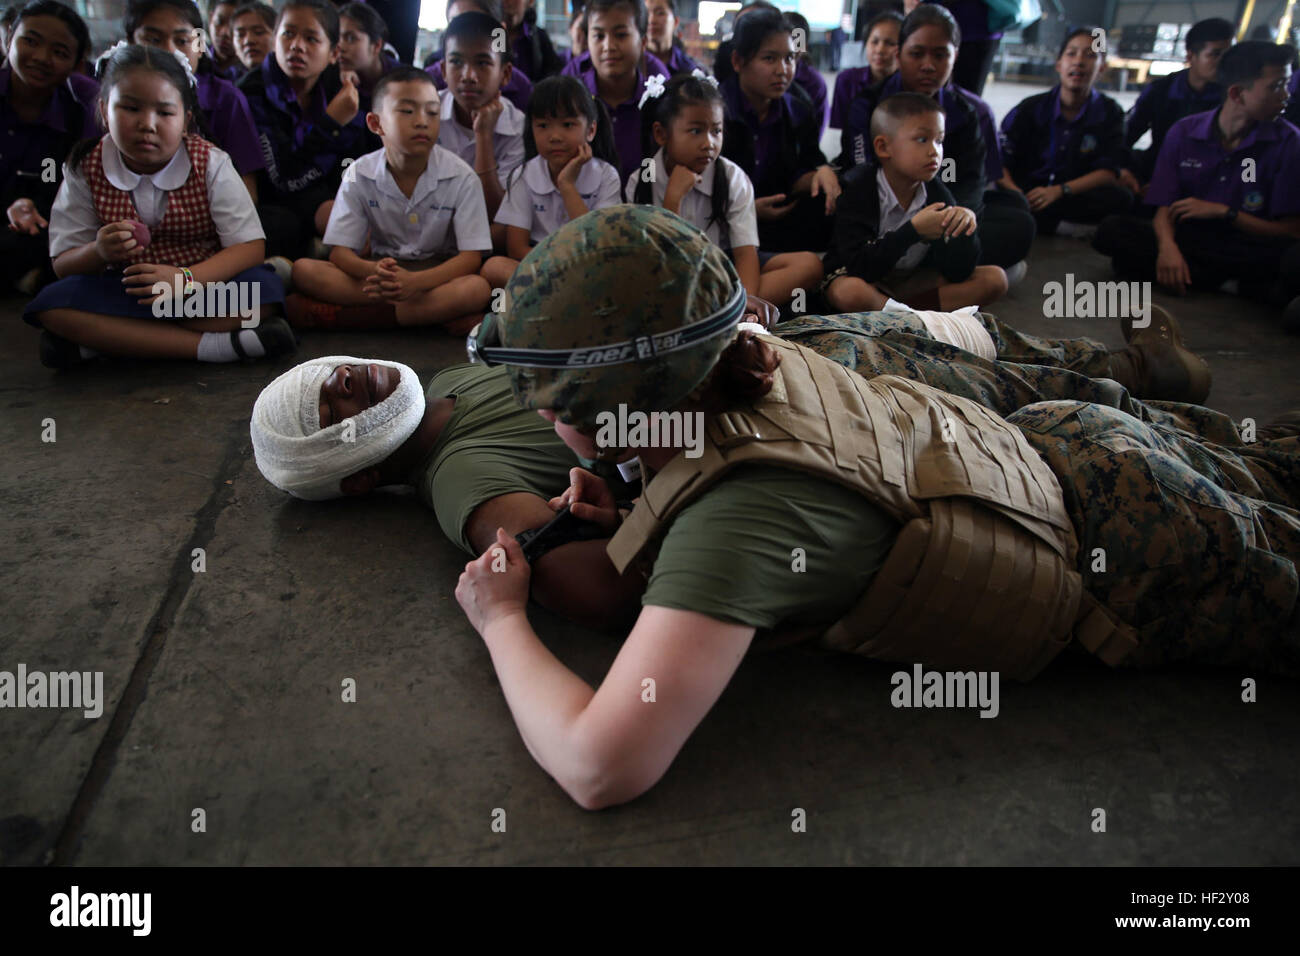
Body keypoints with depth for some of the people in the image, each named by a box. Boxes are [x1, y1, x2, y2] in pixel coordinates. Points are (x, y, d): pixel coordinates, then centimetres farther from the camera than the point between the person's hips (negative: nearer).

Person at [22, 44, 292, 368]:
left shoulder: (211, 164, -8)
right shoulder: (85, 171, -4)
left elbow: (249, 246, -15)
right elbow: (63, 264, -2)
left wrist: (185, 279, -31)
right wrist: (99, 252, -27)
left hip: (203, 282, -1)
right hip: (128, 289, 2)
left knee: (260, 290, -33)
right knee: (51, 305, -25)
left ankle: (101, 338, -22)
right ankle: (212, 346, -30)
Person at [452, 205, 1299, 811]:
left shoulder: (738, 511, -39)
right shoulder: (740, 352, -16)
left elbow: (600, 767, -43)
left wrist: (503, 620, -26)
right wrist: (626, 511, -10)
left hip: (1131, 564, -6)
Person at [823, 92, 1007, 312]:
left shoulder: (936, 193, -5)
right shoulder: (858, 189, -18)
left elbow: (957, 272, -7)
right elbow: (858, 266, -27)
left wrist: (963, 227, -26)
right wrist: (913, 231, -33)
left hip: (912, 280, 6)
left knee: (995, 279, -9)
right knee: (849, 292, -41)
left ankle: (891, 306, -20)